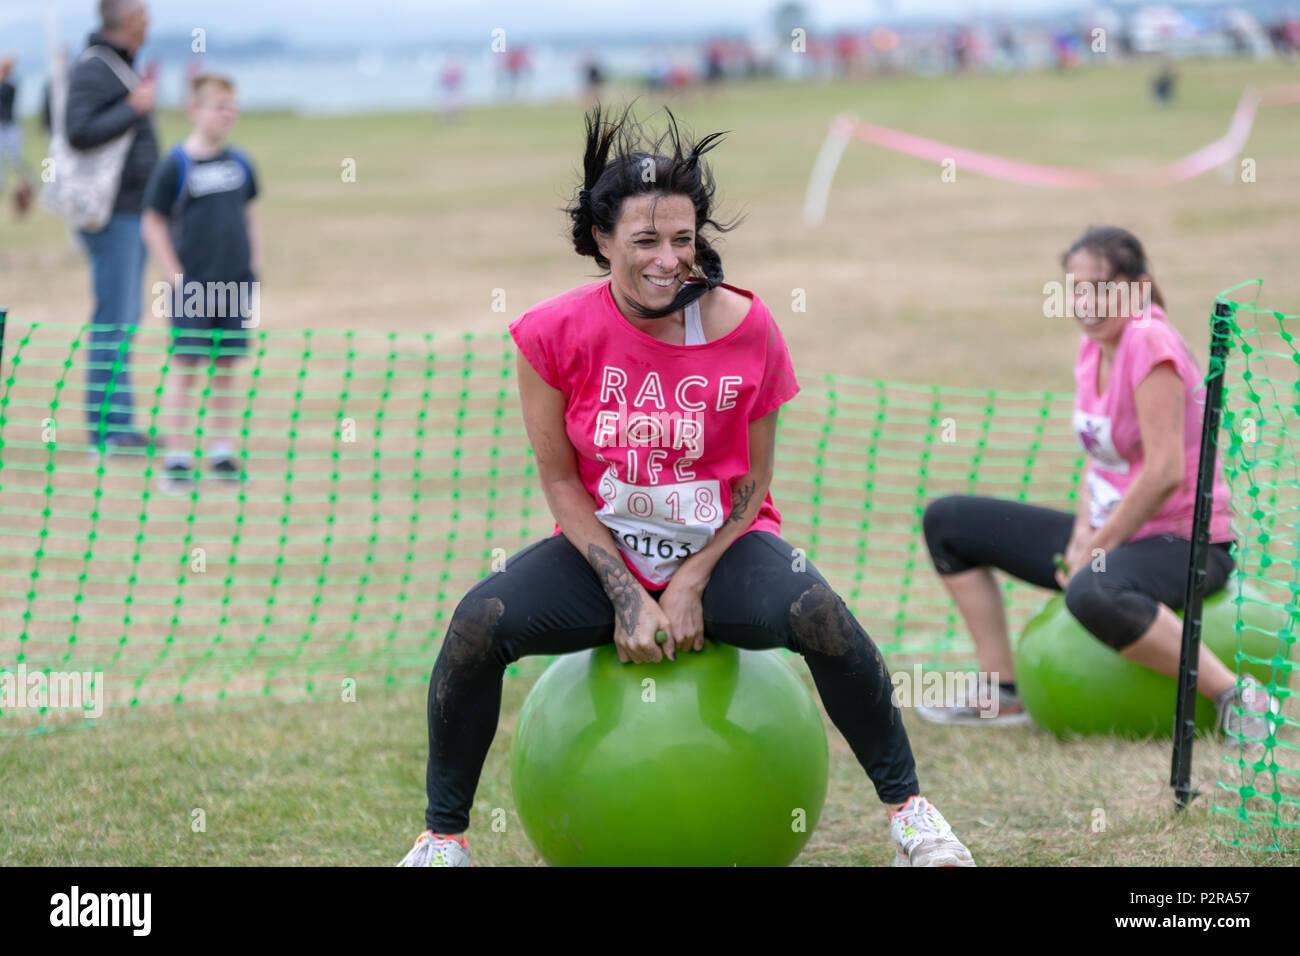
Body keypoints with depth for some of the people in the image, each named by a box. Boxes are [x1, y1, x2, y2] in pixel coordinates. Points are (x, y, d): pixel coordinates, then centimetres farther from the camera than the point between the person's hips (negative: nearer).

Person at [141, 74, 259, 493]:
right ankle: (176, 459, 2)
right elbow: (153, 223, -5)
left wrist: (252, 266, 12)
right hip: (192, 285, -5)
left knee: (226, 368, 8)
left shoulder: (239, 163, 8)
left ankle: (221, 455, 15)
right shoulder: (174, 166, -8)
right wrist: (175, 275, -10)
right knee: (186, 367, -3)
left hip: (235, 285, 5)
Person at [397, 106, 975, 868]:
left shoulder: (744, 327, -12)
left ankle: (908, 806, -12)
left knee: (820, 617, -31)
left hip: (720, 547, -1)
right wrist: (627, 597, -13)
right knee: (479, 623, -26)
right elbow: (561, 483, -5)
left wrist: (691, 585, -14)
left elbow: (753, 481, -4)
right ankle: (443, 838, -9)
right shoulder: (555, 336, -12)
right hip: (603, 548, 1)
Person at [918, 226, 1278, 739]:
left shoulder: (1150, 343, -20)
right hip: (1109, 532, 10)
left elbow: (1164, 472, -25)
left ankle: (1237, 697, -30)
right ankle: (1001, 691, 11)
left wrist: (1097, 548, -18)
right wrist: (1083, 533, -4)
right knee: (947, 522, 9)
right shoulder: (1095, 346, 6)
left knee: (1093, 595, -44)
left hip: (1181, 542, -10)